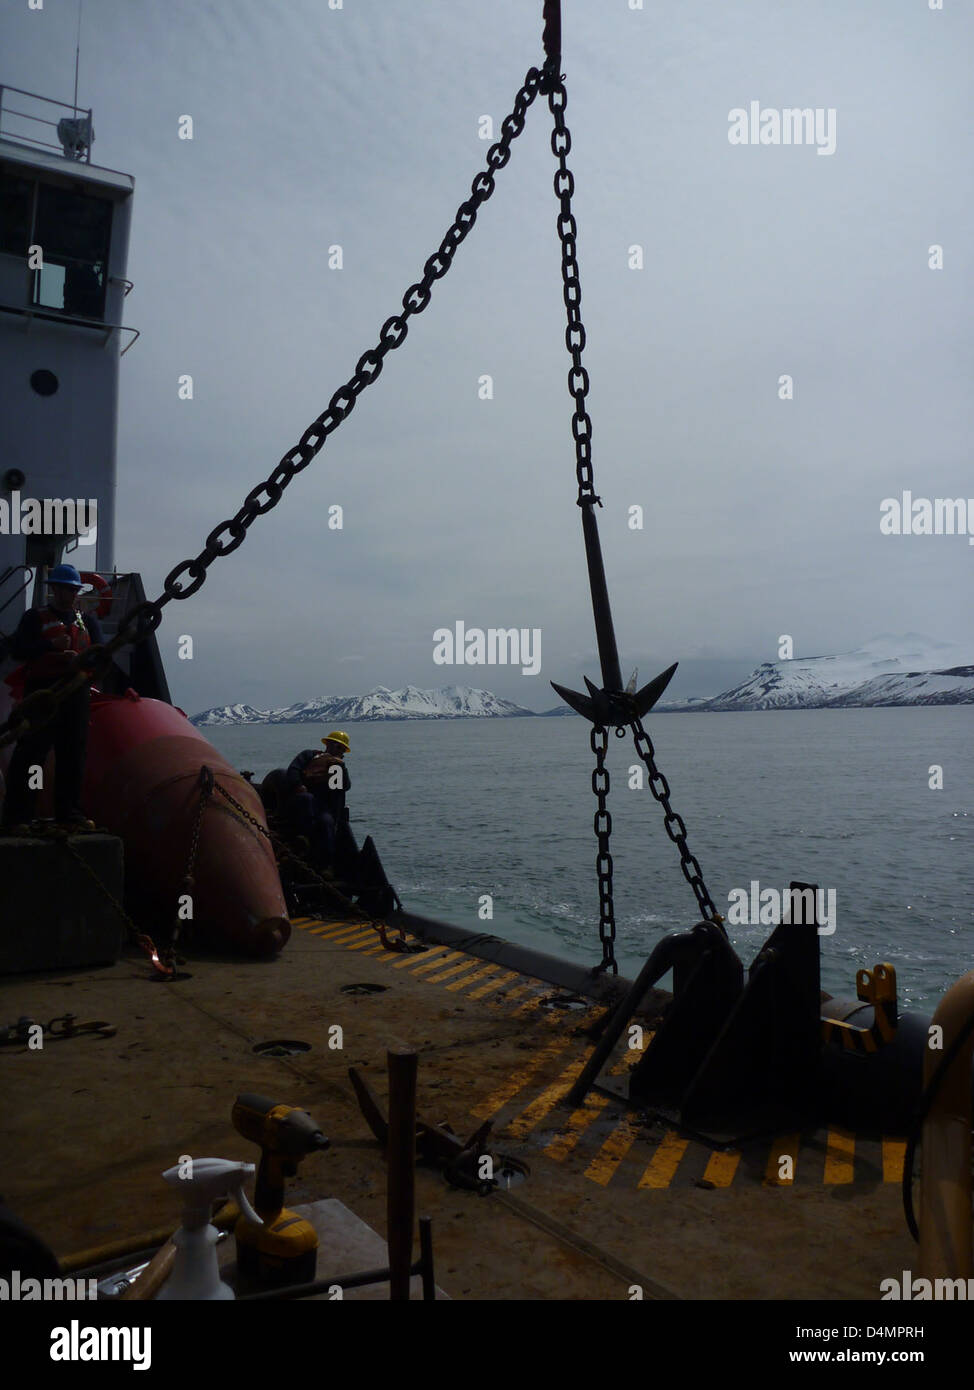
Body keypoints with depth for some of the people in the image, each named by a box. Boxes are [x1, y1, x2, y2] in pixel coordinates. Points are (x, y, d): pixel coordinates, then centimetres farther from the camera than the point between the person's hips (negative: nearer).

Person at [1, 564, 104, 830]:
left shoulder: (88, 622, 18)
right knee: (29, 752, -5)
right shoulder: (35, 617, 7)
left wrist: (79, 659, -11)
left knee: (73, 753, 5)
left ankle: (68, 812, 12)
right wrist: (51, 645, -17)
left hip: (77, 694, 4)